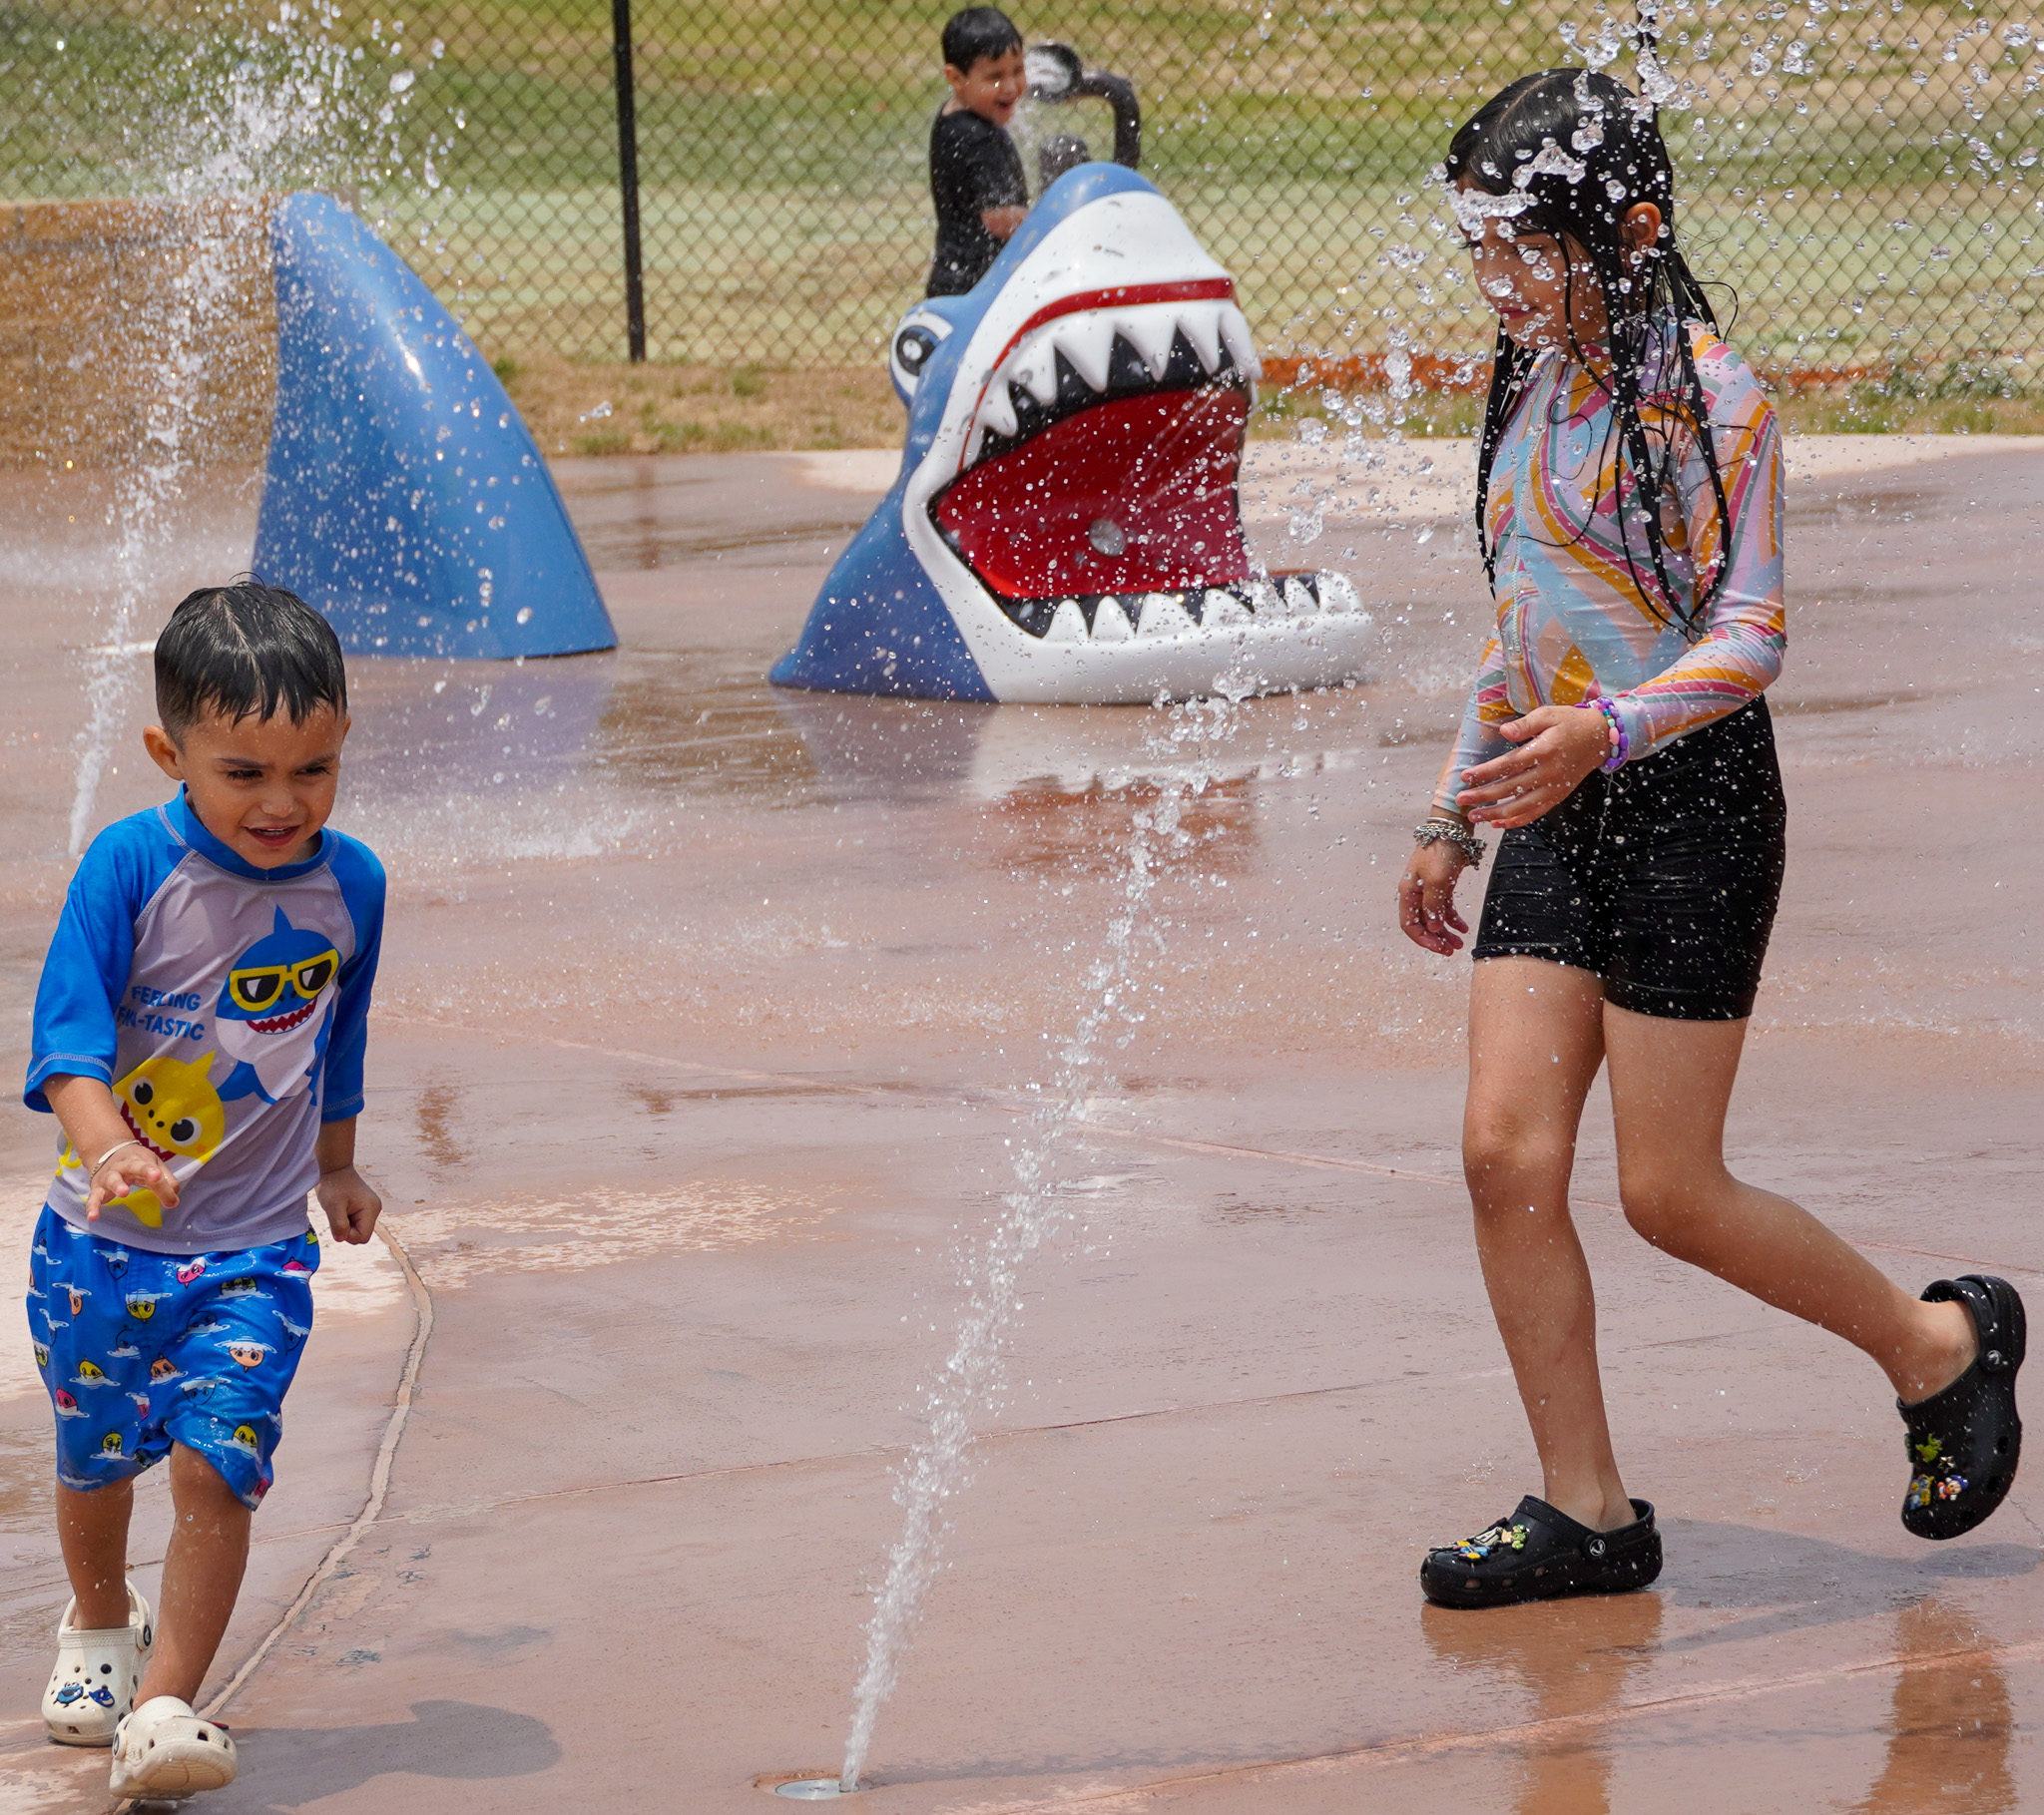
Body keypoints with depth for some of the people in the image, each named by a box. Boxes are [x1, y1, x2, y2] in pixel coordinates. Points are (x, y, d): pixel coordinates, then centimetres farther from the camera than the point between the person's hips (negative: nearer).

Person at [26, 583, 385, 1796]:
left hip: (255, 1248, 1)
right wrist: (108, 1145, -39)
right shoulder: (132, 867, -16)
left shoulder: (350, 885, -3)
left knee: (217, 1462, -15)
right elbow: (70, 1031, -20)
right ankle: (100, 1622, 47)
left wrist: (337, 1168, 29)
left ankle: (166, 1707, -8)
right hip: (105, 1238, -1)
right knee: (97, 1458, 18)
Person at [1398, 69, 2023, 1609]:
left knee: (1670, 1193, -4)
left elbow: (1751, 638, -17)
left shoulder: (1704, 394, -12)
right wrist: (1453, 818, 21)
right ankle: (1586, 1512, 5)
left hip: (1691, 802, -7)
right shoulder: (1536, 393, 12)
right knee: (1506, 1153, -3)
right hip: (1558, 809, 7)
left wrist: (1604, 731, -33)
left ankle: (1942, 1345, 19)